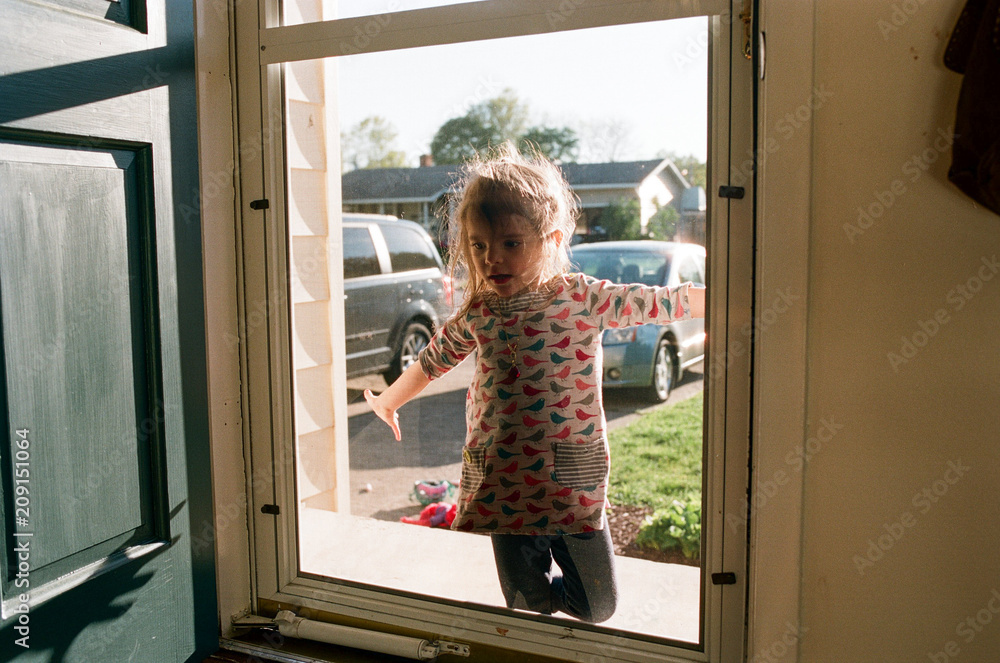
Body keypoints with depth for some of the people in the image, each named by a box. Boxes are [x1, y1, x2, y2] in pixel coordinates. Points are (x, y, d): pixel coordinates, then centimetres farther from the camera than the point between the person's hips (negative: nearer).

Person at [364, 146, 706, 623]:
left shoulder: (586, 299, -9)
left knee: (598, 607, 11)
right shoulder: (476, 316, -2)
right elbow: (432, 360, 16)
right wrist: (388, 401, 30)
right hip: (504, 486, 1)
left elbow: (662, 302, -1)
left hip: (573, 481, -1)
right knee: (527, 607, 9)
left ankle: (552, 588, 40)